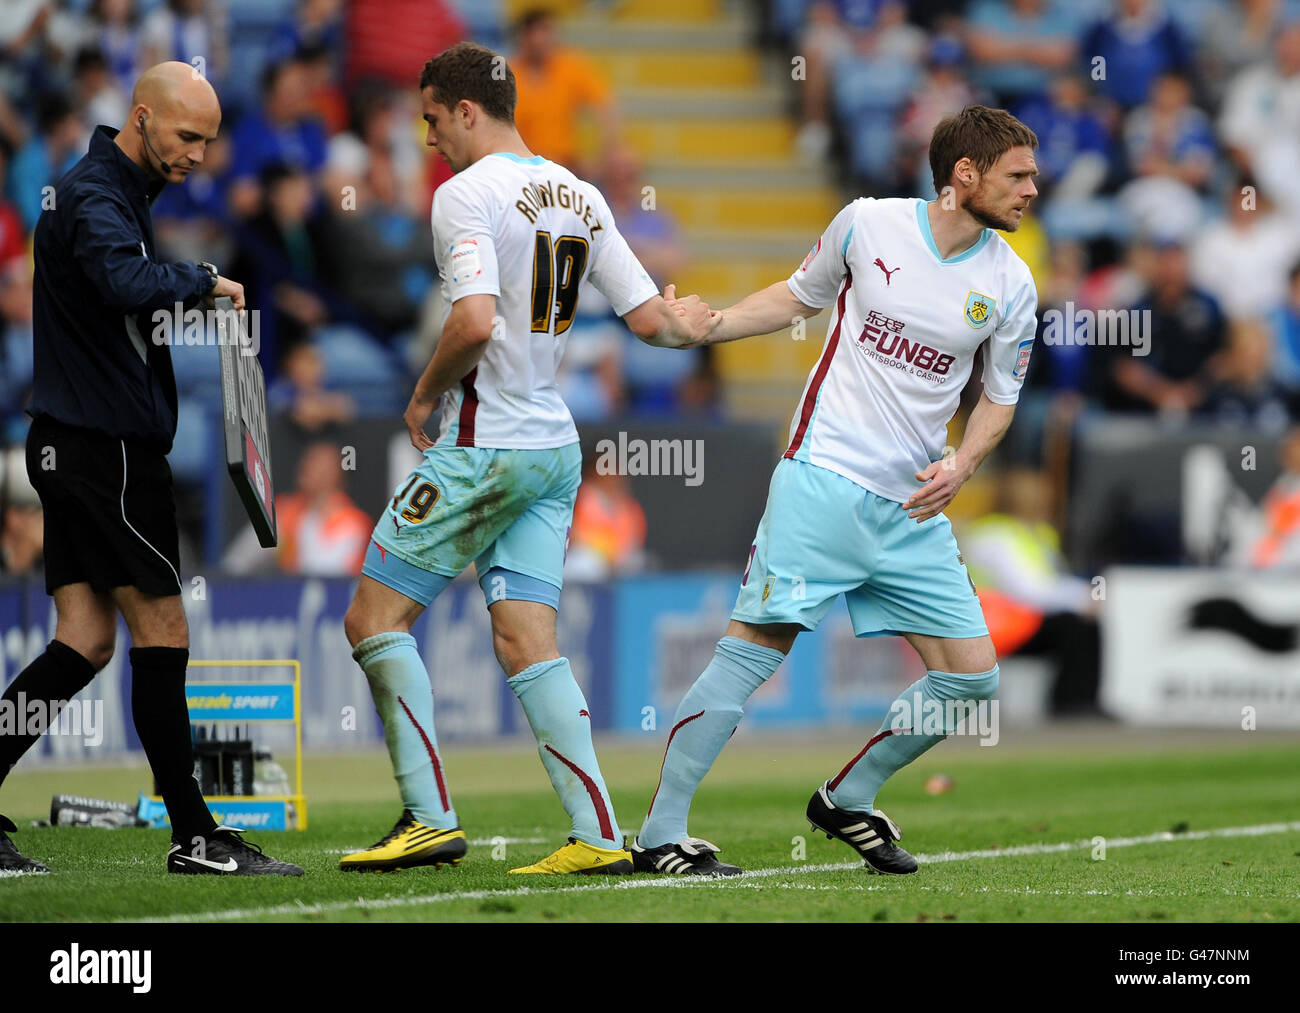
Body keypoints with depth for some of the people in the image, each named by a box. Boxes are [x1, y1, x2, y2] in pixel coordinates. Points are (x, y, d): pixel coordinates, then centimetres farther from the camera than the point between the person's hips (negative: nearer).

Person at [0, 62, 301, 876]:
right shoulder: (94, 199, -16)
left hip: (74, 443, 10)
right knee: (161, 629, -4)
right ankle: (194, 835, 0)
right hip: (106, 445, -10)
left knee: (87, 639, 6)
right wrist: (205, 281, -22)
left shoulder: (117, 194, 18)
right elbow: (127, 282, -37)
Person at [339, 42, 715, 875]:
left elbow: (475, 323, -25)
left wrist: (425, 397, -8)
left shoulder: (466, 194, -12)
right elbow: (648, 318, 9)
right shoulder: (579, 195, 10)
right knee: (527, 644, 5)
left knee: (374, 619, 1)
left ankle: (432, 817, -4)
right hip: (555, 449, 8)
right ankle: (600, 836, -5)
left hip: (481, 448, -8)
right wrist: (691, 324, 32)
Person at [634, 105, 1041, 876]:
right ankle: (660, 834, -7)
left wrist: (961, 466, -5)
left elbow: (999, 399, 14)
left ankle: (848, 800, 21)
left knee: (973, 678, 1)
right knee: (758, 646, -13)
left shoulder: (1011, 285, 3)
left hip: (914, 505, 4)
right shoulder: (867, 224, -2)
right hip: (825, 476, -4)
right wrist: (700, 325, 5)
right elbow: (799, 297, 15)